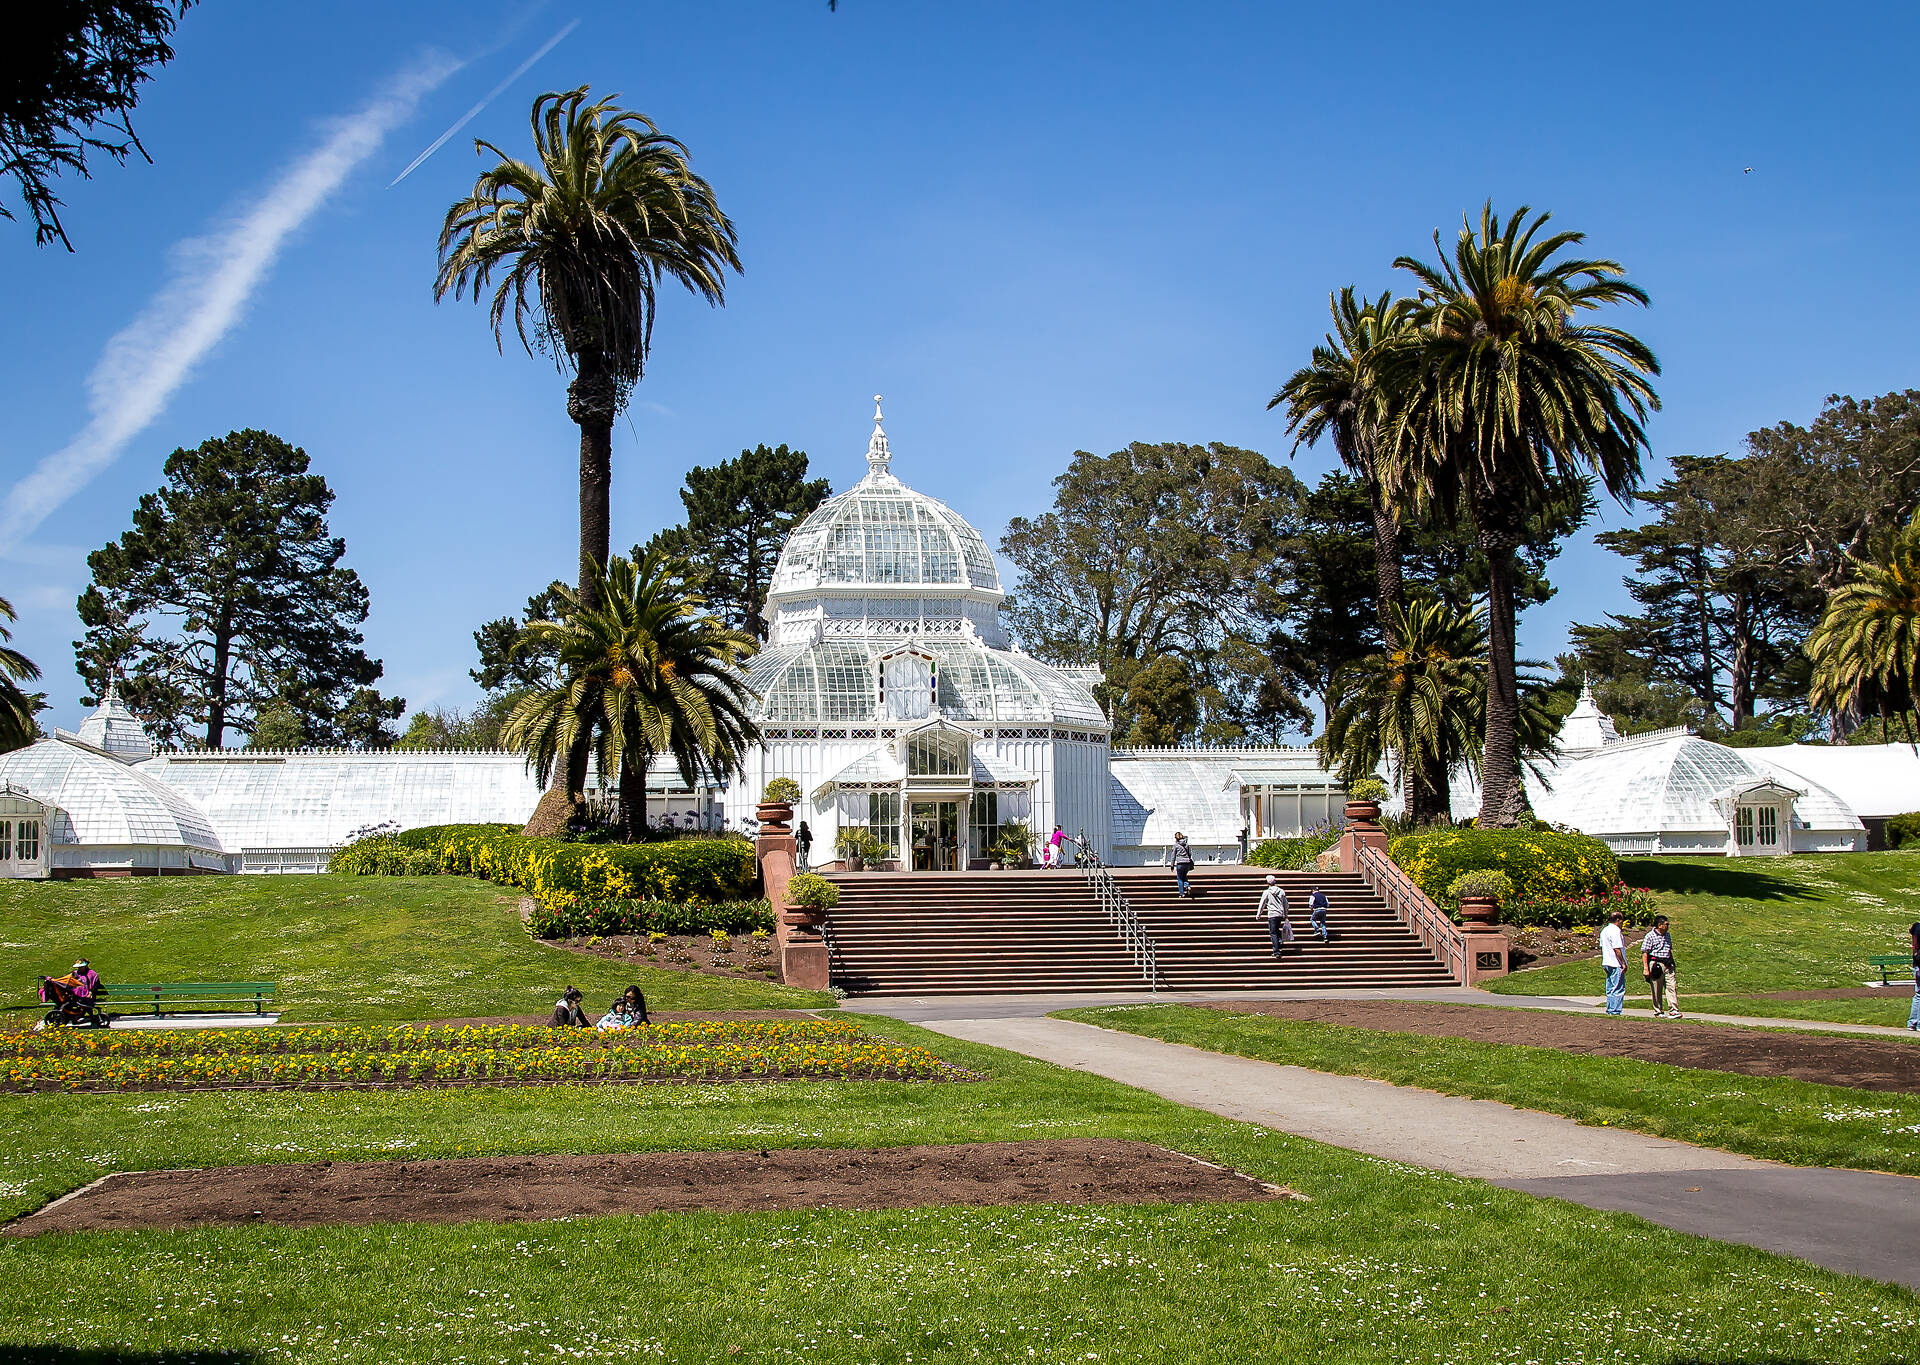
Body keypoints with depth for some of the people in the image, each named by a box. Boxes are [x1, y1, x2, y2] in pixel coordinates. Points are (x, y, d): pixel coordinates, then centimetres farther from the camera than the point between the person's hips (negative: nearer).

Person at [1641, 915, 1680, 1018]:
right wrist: (1646, 968, -14)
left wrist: (1672, 963, 24)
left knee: (1672, 987, -4)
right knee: (1656, 991, 0)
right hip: (1656, 964, -6)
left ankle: (1674, 1010, -5)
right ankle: (1658, 1012, 8)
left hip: (1668, 964, 6)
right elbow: (1644, 952, -8)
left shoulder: (1668, 935, 16)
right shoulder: (1650, 936, -6)